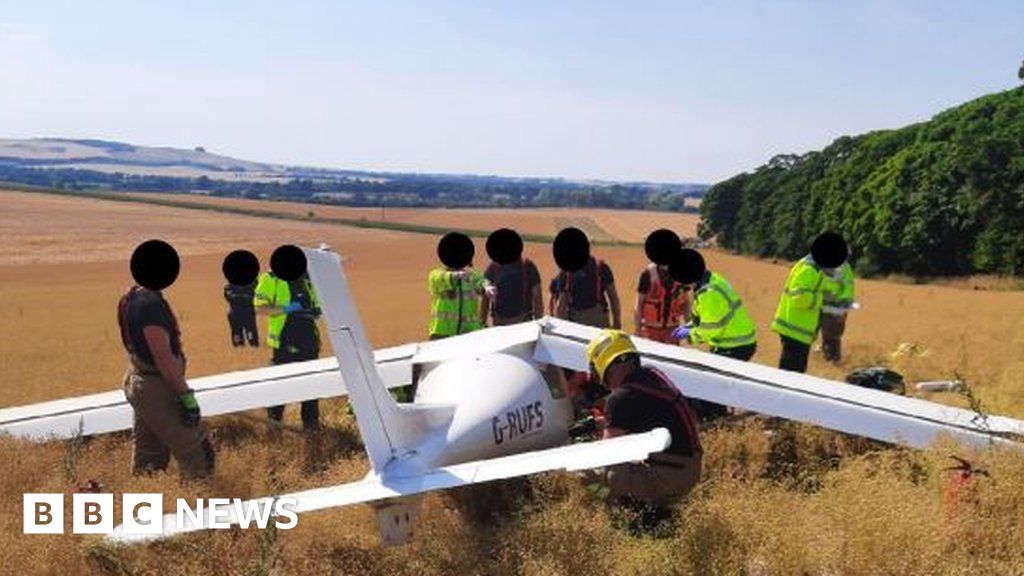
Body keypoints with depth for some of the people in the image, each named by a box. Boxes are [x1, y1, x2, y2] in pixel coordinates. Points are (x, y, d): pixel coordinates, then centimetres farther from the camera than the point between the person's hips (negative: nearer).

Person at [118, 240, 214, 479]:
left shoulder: (129, 298, 8)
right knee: (195, 452, -2)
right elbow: (163, 355, -25)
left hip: (136, 381, 10)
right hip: (157, 387, -9)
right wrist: (187, 396, -21)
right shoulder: (150, 303, -21)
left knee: (147, 458, 14)